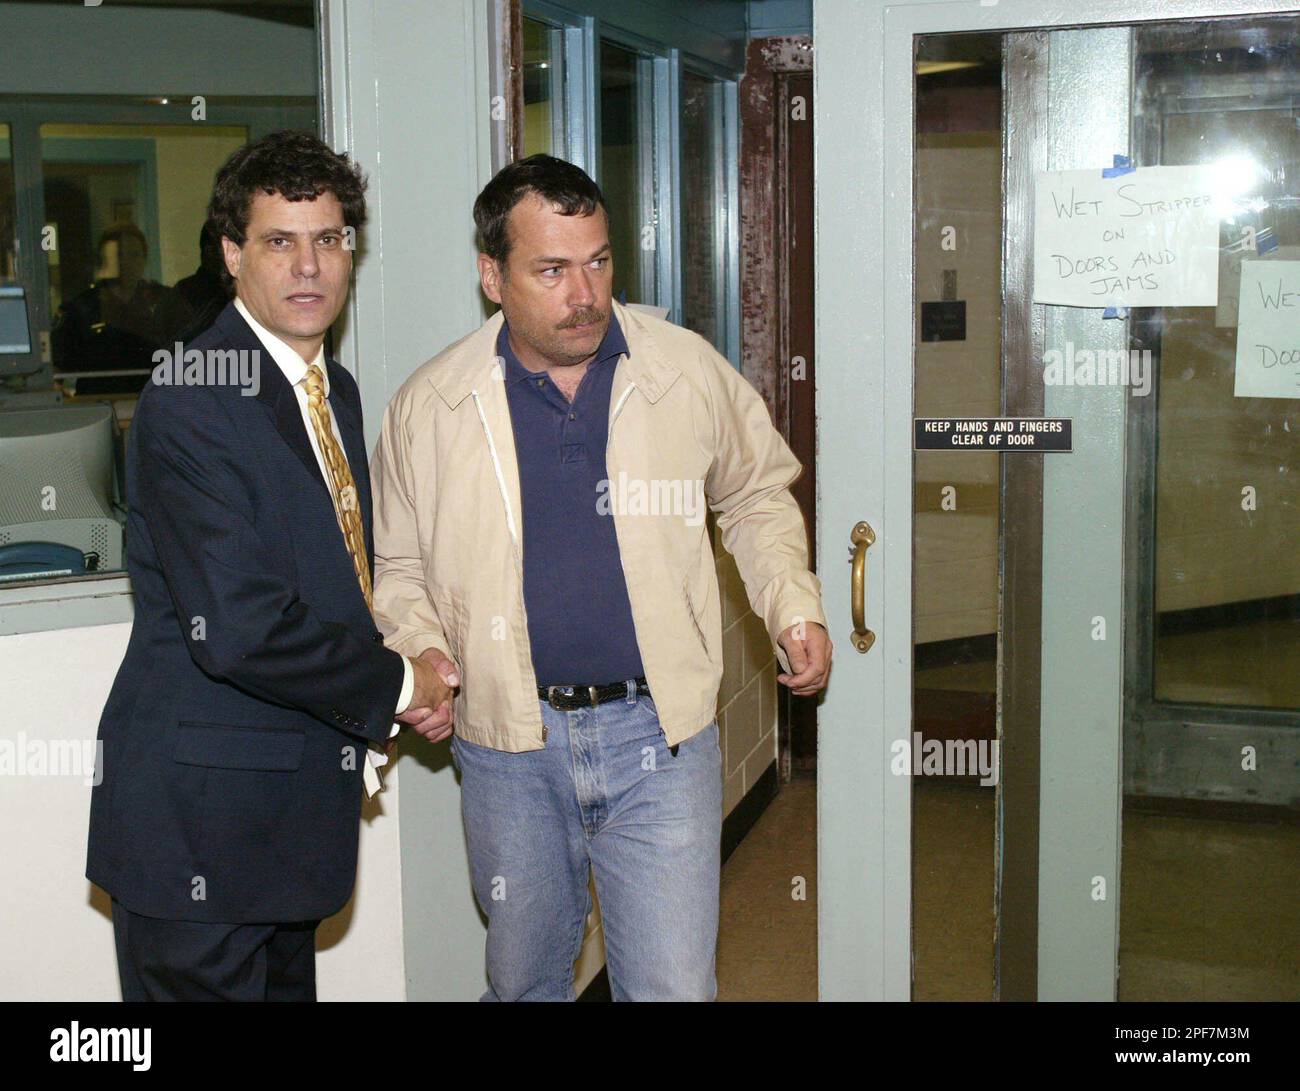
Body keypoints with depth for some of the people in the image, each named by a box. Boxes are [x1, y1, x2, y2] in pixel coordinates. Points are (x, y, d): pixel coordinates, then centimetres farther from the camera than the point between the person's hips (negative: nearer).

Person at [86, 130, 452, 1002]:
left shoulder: (337, 389, 10)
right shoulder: (189, 403, -18)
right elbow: (239, 628, -26)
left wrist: (384, 694, 2)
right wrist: (394, 686, -13)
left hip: (297, 803, 8)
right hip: (200, 812, -8)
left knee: (288, 983, 19)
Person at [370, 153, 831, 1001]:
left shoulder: (690, 370, -3)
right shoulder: (430, 407, -3)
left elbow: (756, 493, 14)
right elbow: (396, 564, 10)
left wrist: (794, 607, 1)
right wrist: (420, 646, -9)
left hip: (659, 734, -1)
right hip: (509, 740, 1)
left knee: (674, 985, 0)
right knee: (523, 979, 19)